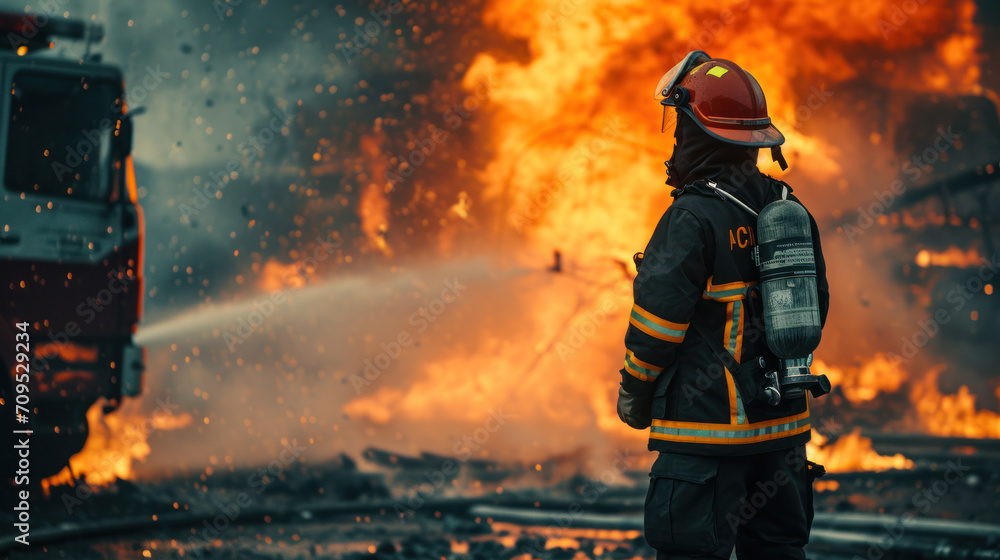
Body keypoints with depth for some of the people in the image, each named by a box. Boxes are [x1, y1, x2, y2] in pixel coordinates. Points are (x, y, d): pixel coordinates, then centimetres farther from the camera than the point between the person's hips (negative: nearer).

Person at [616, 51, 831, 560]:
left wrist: (634, 392, -2)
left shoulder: (693, 217, -15)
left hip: (707, 424, -8)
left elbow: (659, 313, -16)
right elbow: (816, 306, 15)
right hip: (783, 422, 8)